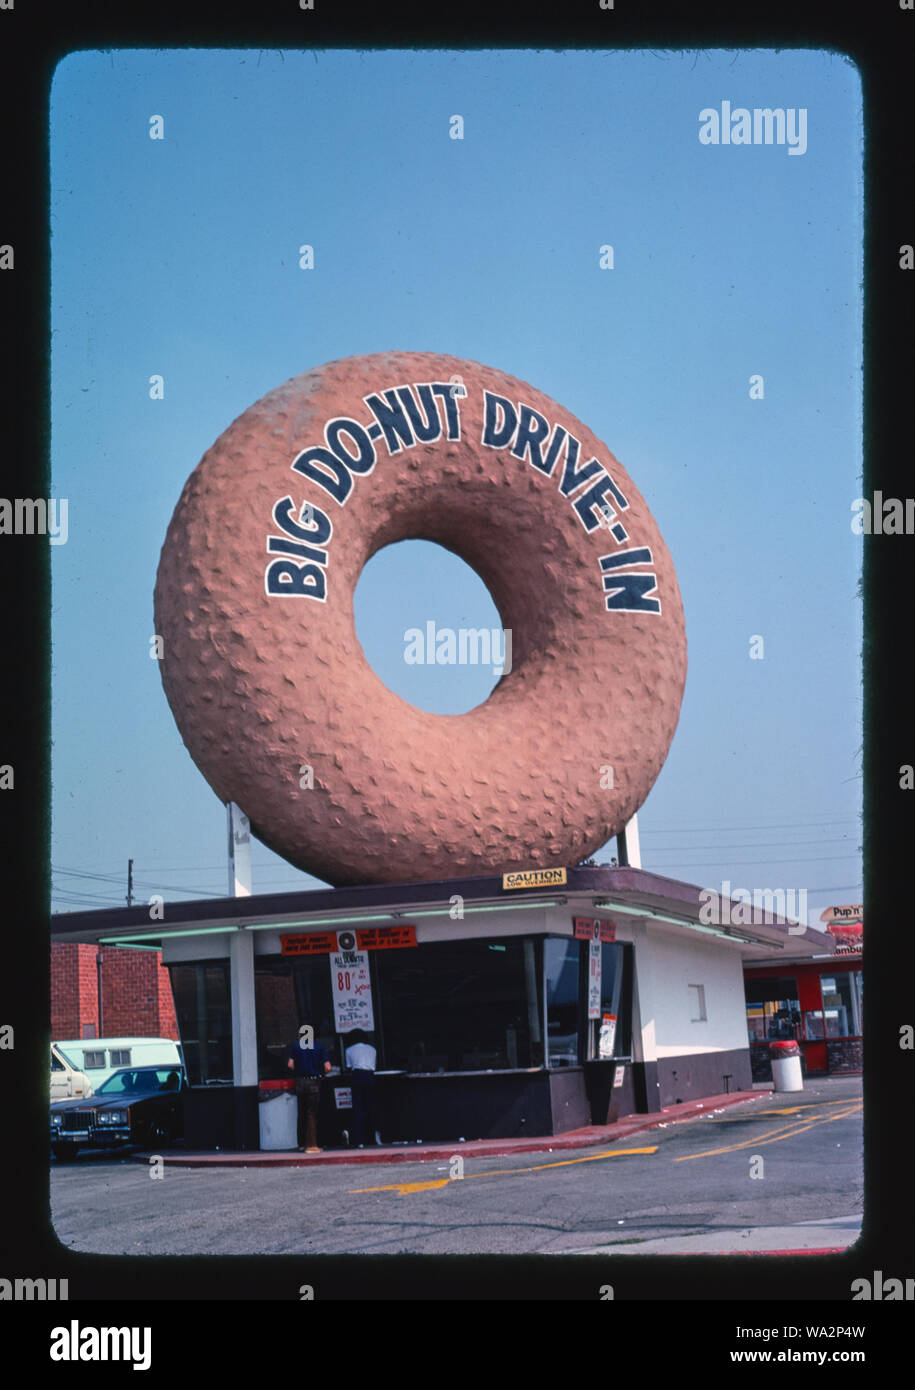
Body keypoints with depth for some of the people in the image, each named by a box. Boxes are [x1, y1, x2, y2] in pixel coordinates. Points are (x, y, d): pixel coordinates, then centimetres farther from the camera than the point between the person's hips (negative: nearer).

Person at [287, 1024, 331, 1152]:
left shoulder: (295, 1047, 5)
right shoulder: (319, 1047, 2)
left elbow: (291, 1065, -3)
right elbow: (327, 1067, -5)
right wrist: (321, 1075, 13)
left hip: (300, 1082, 1)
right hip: (314, 1083, -1)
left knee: (301, 1114, 12)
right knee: (312, 1114, 1)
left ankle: (301, 1144, 14)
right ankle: (311, 1145, -6)